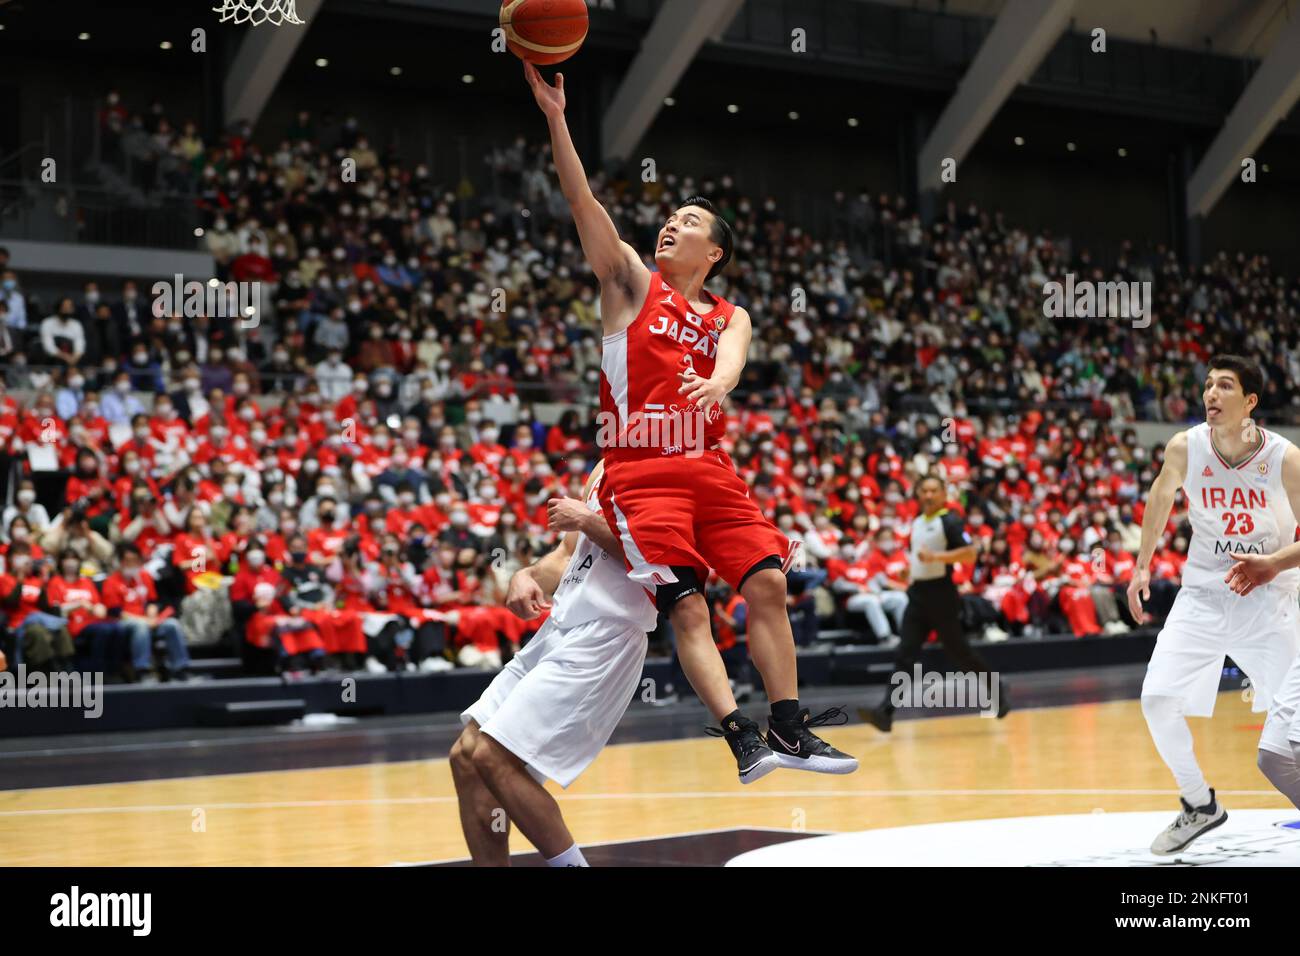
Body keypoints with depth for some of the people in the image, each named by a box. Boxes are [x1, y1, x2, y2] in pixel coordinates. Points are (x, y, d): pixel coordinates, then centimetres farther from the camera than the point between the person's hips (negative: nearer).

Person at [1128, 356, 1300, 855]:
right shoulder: (1185, 448, -9)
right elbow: (1161, 497, 12)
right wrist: (1142, 565, 13)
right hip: (1203, 595, 2)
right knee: (1158, 701, -8)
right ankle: (1199, 805, 12)